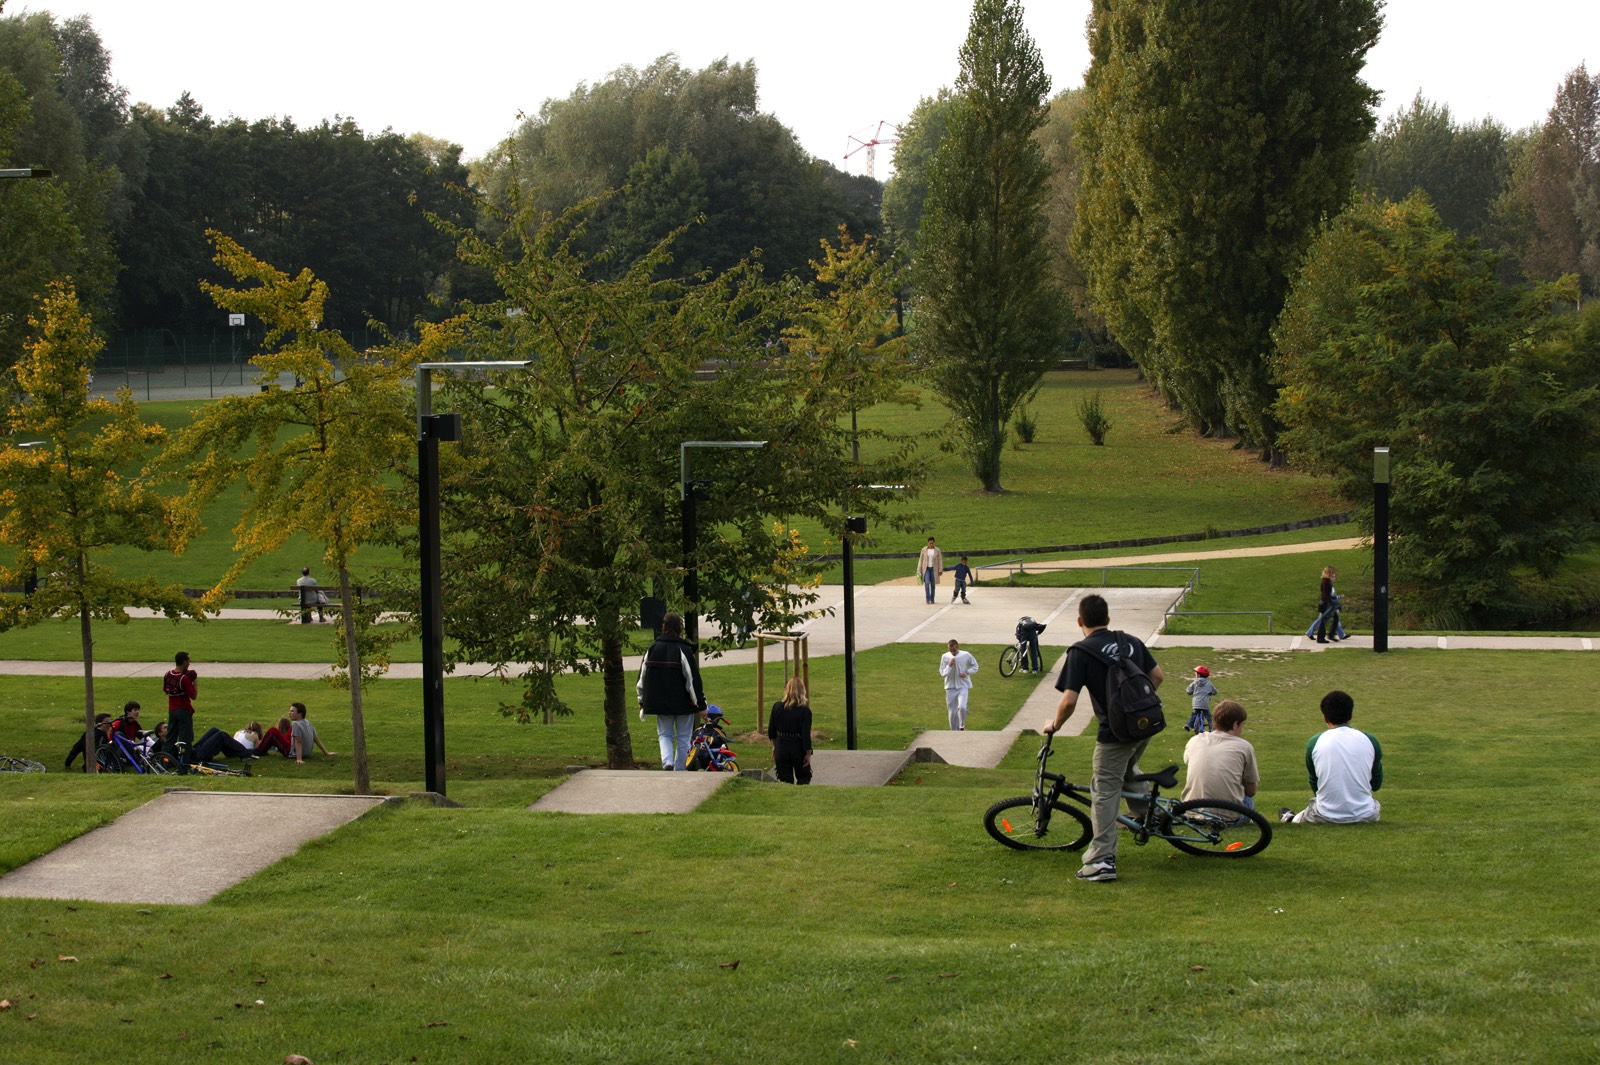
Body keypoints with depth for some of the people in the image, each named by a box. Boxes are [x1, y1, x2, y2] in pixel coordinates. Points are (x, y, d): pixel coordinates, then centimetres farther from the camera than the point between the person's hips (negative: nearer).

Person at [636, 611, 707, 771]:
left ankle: (667, 762, -12)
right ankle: (679, 770, 13)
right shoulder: (684, 650, -13)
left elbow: (642, 679, 8)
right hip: (683, 703, -3)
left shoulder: (652, 649, 2)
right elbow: (693, 680, -13)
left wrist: (642, 703, 17)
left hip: (660, 703, 3)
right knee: (683, 737, 9)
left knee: (665, 734, 13)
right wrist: (700, 703, -5)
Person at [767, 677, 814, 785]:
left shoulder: (777, 706, -4)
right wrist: (808, 753, -5)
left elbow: (771, 731, 4)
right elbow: (806, 735, -15)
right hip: (798, 748, -3)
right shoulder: (804, 711, -14)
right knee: (804, 777, 16)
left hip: (781, 748, 3)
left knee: (785, 780, 10)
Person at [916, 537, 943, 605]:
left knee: (933, 584, 5)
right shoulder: (924, 550, -2)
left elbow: (940, 560, -2)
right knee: (927, 583, -17)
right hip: (926, 568, -1)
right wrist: (919, 570, -2)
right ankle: (928, 599, -13)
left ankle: (932, 599, 19)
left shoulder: (937, 550, -3)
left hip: (934, 569, 1)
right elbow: (921, 560, 1)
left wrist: (940, 570, -8)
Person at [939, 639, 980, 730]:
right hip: (950, 687, 2)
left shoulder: (966, 655, -7)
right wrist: (949, 666, -19)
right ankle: (954, 732, 19)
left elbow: (975, 666, 7)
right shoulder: (945, 657, -4)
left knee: (962, 707, -22)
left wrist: (967, 672, -10)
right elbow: (942, 673, -3)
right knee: (952, 712, 5)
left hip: (963, 686, -2)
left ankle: (962, 726, 4)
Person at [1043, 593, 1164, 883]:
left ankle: (1102, 860, -3)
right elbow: (1157, 676, 15)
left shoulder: (1081, 651, -9)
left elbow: (1069, 701, -15)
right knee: (1128, 770, 33)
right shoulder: (1131, 642, 8)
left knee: (1105, 792, 1)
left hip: (1115, 732, -6)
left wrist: (1054, 725, 4)